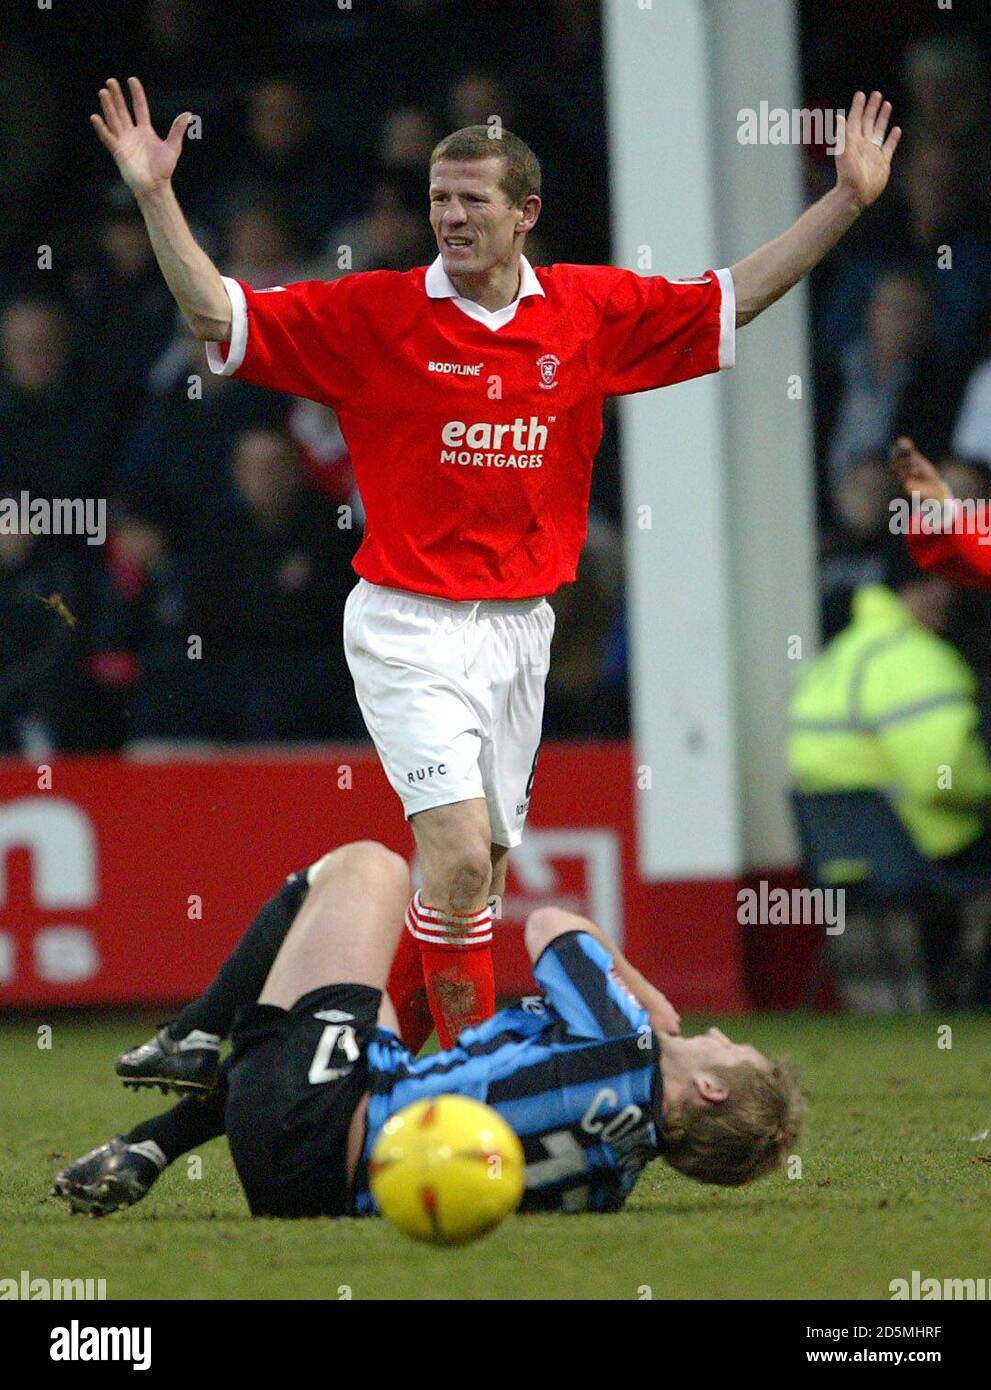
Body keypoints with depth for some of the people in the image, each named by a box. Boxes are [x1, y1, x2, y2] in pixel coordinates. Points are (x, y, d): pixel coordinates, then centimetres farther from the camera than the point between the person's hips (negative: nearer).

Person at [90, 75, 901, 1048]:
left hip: (520, 628, 4)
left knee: (478, 878, 9)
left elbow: (736, 297, 12)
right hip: (409, 628, -4)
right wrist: (156, 198, -19)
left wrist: (848, 199, 7)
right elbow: (220, 317, -8)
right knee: (459, 860, -18)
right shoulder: (375, 314, -5)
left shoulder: (592, 312, 4)